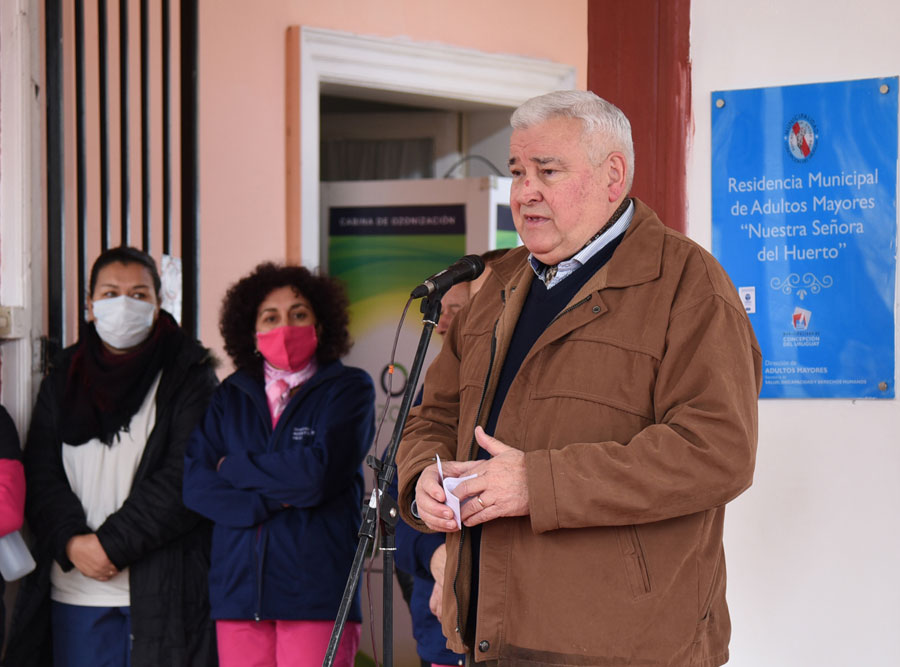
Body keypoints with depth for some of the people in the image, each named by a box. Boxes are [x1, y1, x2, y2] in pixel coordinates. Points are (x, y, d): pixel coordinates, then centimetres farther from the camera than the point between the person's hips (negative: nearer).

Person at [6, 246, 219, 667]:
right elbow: (40, 475, 7)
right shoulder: (63, 379, 14)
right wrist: (73, 542, -10)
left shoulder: (189, 375, 2)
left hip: (159, 590, -3)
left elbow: (186, 478, -8)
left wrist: (112, 544, -12)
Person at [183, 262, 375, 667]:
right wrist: (269, 500, -10)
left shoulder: (348, 389, 5)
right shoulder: (231, 396, 16)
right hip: (238, 587, 3)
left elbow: (319, 474, -10)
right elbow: (195, 485, 3)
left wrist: (234, 468, 2)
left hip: (316, 587, -3)